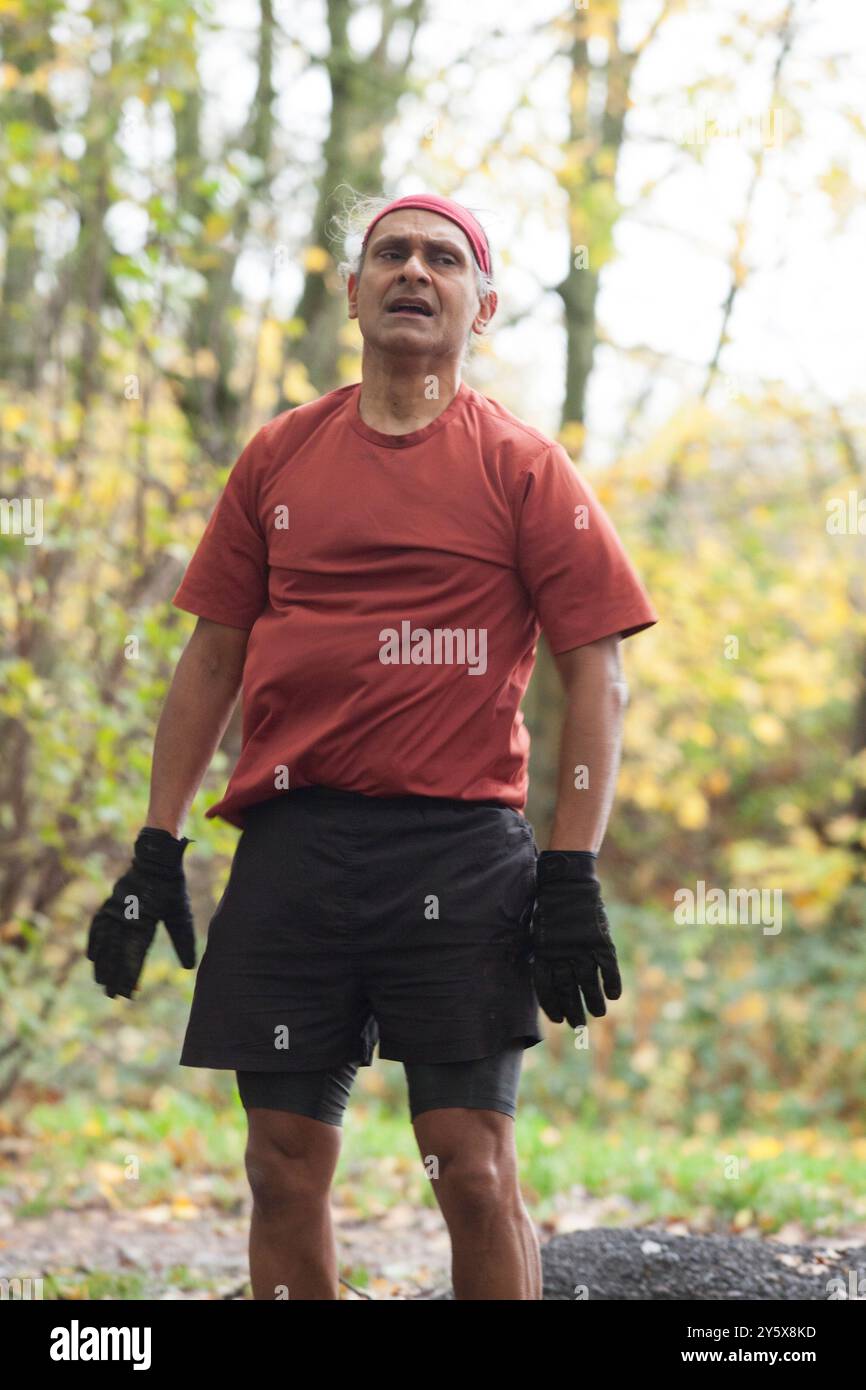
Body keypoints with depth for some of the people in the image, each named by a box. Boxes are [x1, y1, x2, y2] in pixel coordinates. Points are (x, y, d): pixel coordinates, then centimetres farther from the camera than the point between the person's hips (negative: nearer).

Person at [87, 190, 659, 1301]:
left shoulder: (523, 468, 4)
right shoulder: (279, 456, 13)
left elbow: (596, 675, 1)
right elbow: (213, 655, 16)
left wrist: (572, 876, -7)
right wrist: (156, 852, 10)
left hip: (461, 852, -3)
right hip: (290, 847, 3)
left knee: (474, 1171, -7)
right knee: (285, 1166, 4)